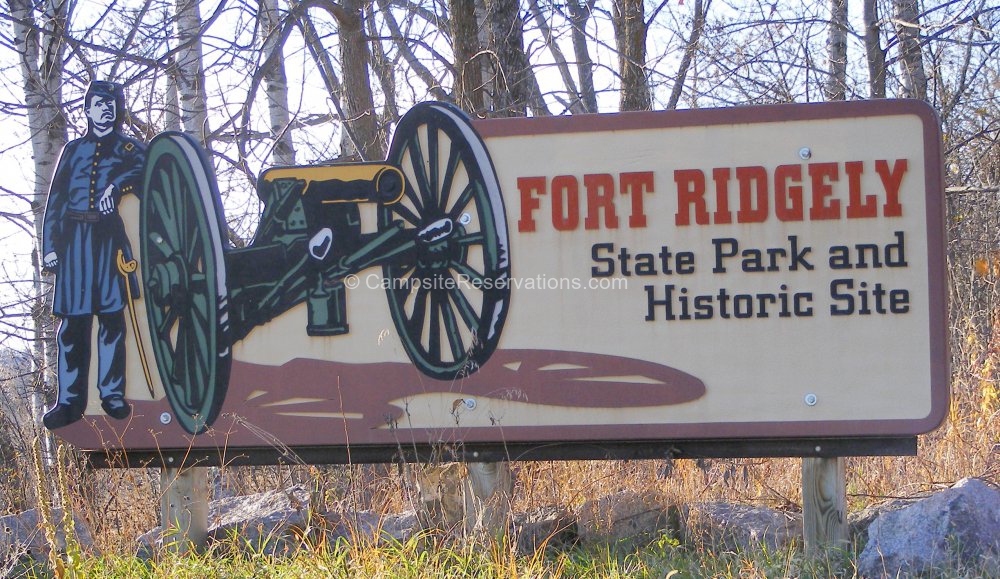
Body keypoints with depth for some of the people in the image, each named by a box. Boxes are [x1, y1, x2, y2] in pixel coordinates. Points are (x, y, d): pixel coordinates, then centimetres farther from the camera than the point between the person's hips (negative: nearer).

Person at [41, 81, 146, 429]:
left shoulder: (128, 149, 13)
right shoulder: (73, 150, 18)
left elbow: (144, 168, -11)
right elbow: (55, 200, 14)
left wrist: (116, 185, -28)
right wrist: (49, 244, 5)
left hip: (109, 239, -1)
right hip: (75, 240, 1)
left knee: (111, 316, -3)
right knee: (73, 319, -4)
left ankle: (112, 393, 4)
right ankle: (70, 400, -3)